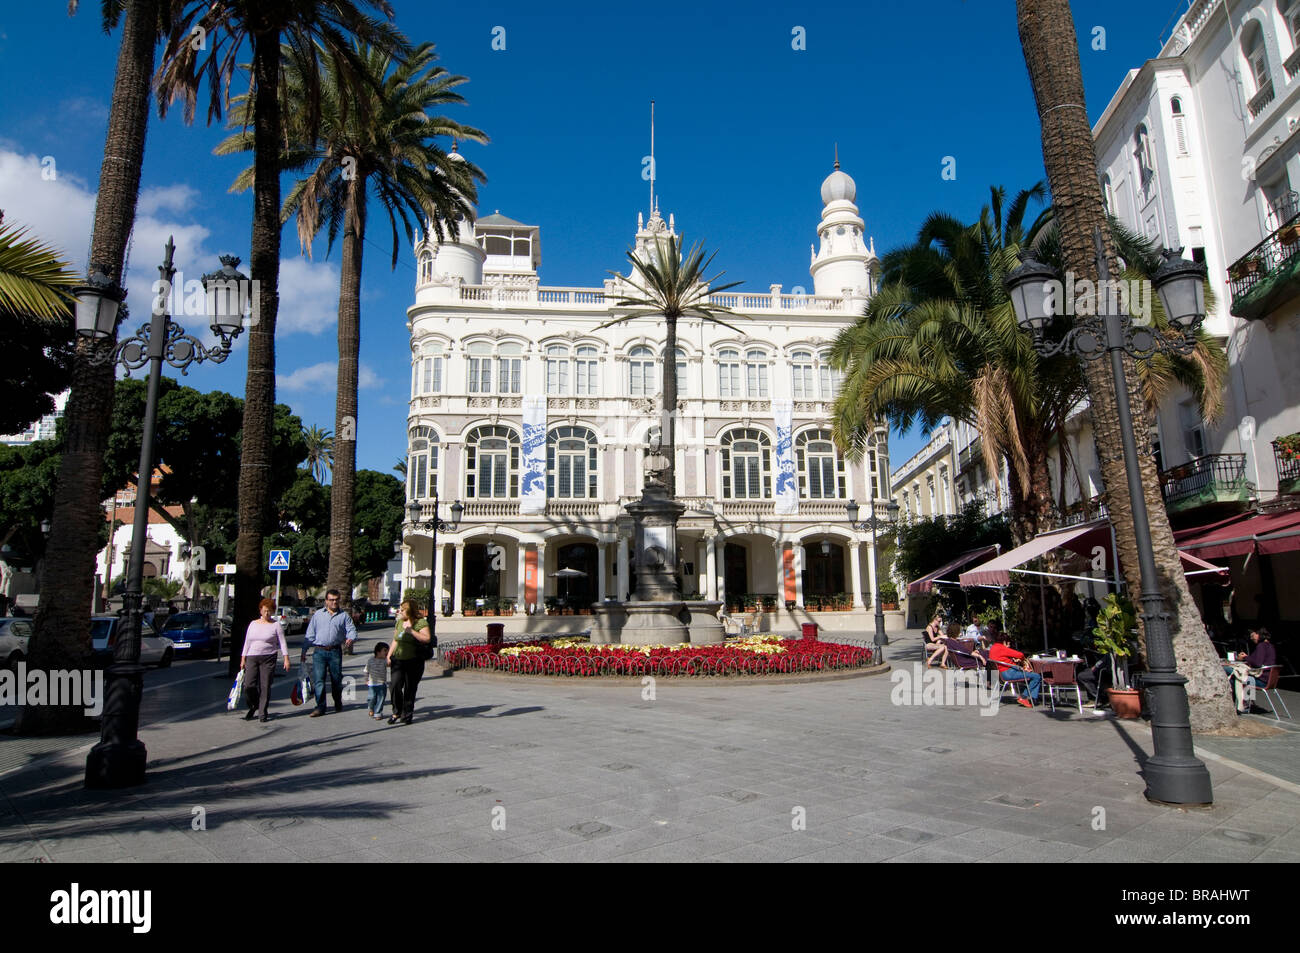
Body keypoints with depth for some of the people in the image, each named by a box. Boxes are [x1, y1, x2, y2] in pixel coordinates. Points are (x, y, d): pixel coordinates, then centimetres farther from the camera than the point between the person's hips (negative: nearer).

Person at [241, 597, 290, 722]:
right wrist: (243, 659, 10)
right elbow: (247, 642, 15)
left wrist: (286, 658, -8)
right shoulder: (253, 624, 13)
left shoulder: (276, 625, 4)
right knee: (248, 685, -7)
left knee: (265, 686, -3)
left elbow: (282, 643, 0)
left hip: (268, 658, -2)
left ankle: (263, 713, 7)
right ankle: (253, 707, 17)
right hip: (252, 657, 2)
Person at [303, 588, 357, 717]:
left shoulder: (344, 616, 9)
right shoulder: (318, 615, 11)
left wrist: (351, 638, -20)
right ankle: (320, 707, 0)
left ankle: (338, 703, 28)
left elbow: (352, 630, 2)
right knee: (318, 680, -6)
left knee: (336, 679, 7)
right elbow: (310, 634, 11)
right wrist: (304, 650, 6)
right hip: (319, 652, 0)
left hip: (335, 652, 0)